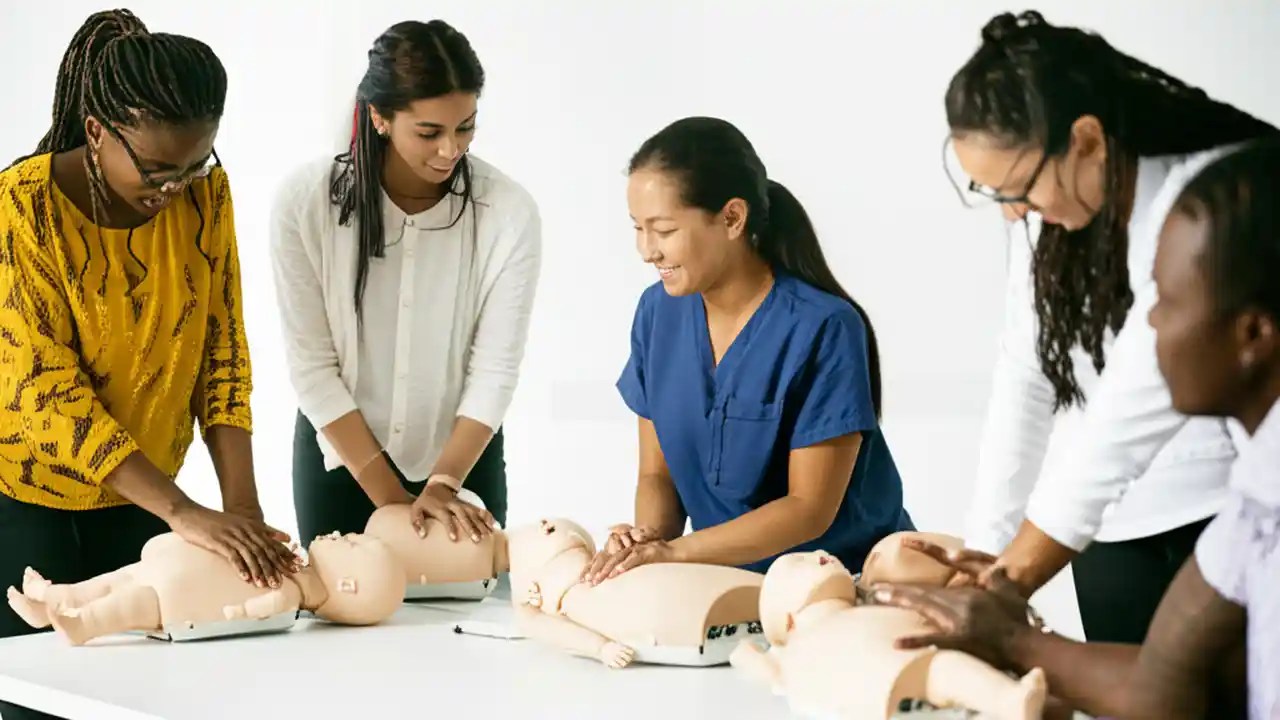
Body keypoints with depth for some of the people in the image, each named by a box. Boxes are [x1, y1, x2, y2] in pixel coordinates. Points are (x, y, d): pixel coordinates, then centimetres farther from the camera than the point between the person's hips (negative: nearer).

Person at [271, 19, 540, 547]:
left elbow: (495, 369, -14)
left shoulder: (509, 212, -19)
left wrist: (443, 483, -21)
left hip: (462, 454, 0)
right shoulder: (305, 202, -18)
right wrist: (389, 498, -16)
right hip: (340, 455, 0)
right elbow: (312, 365, -15)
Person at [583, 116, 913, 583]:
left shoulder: (822, 329, -16)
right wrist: (646, 540, -14)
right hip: (729, 580, 6)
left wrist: (674, 552, -22)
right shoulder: (658, 312, 1)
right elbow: (657, 473, 6)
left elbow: (809, 508, -15)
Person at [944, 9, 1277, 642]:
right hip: (1118, 513, 6)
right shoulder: (1048, 202, -2)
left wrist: (1007, 585, -22)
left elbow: (1133, 415, -26)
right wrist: (983, 553, -7)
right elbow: (1024, 380, -1)